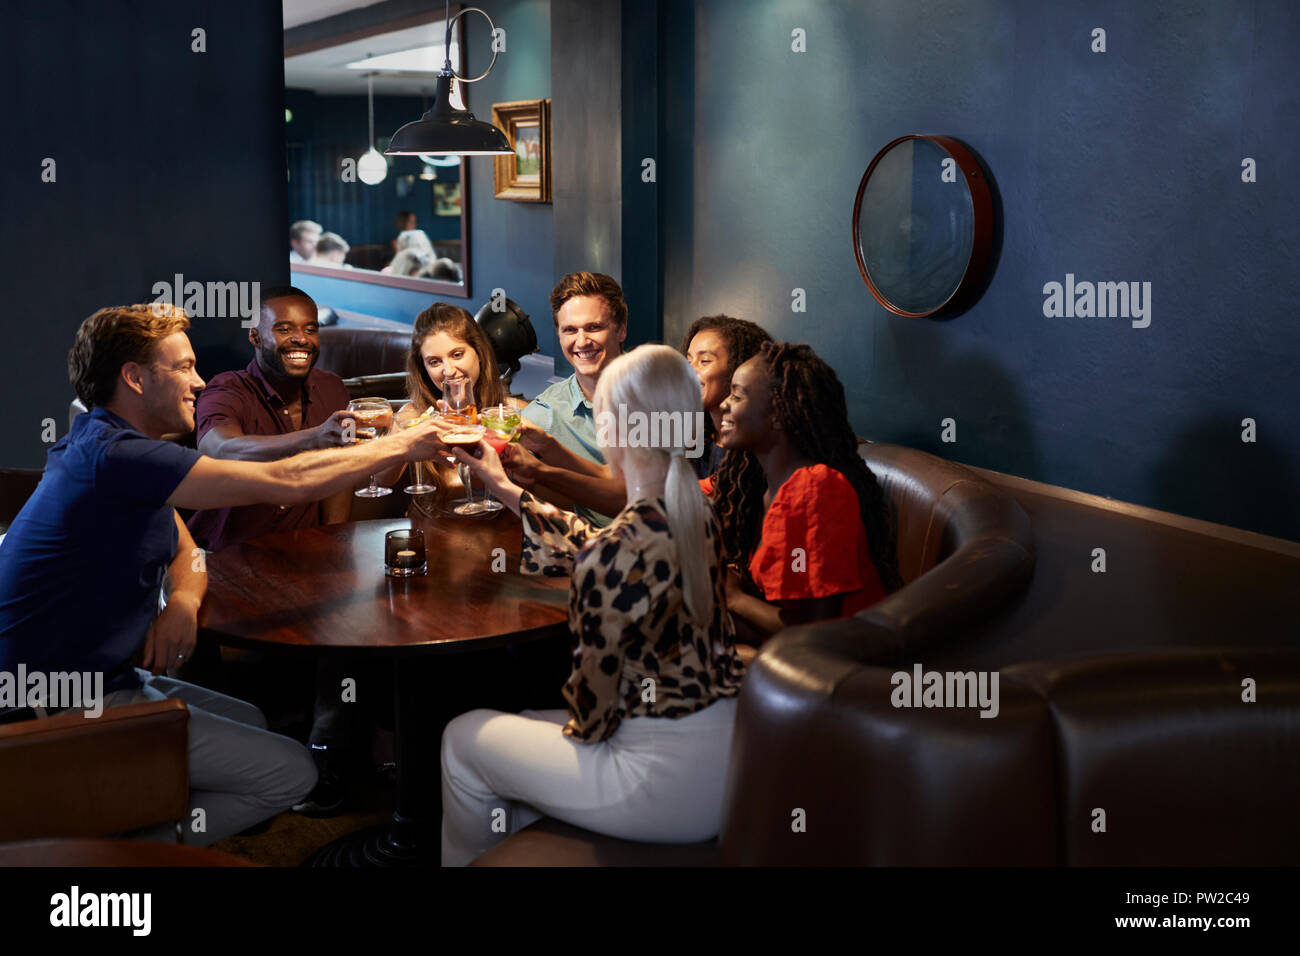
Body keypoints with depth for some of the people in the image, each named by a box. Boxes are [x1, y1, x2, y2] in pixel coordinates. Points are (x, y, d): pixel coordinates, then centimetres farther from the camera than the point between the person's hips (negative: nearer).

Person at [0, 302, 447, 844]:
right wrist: (402, 446, -14)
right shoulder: (113, 455, -23)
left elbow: (184, 553, 16)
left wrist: (182, 602, -9)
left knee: (248, 722, 24)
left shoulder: (106, 446, 12)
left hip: (105, 678, 10)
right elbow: (285, 482, -25)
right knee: (291, 773, -6)